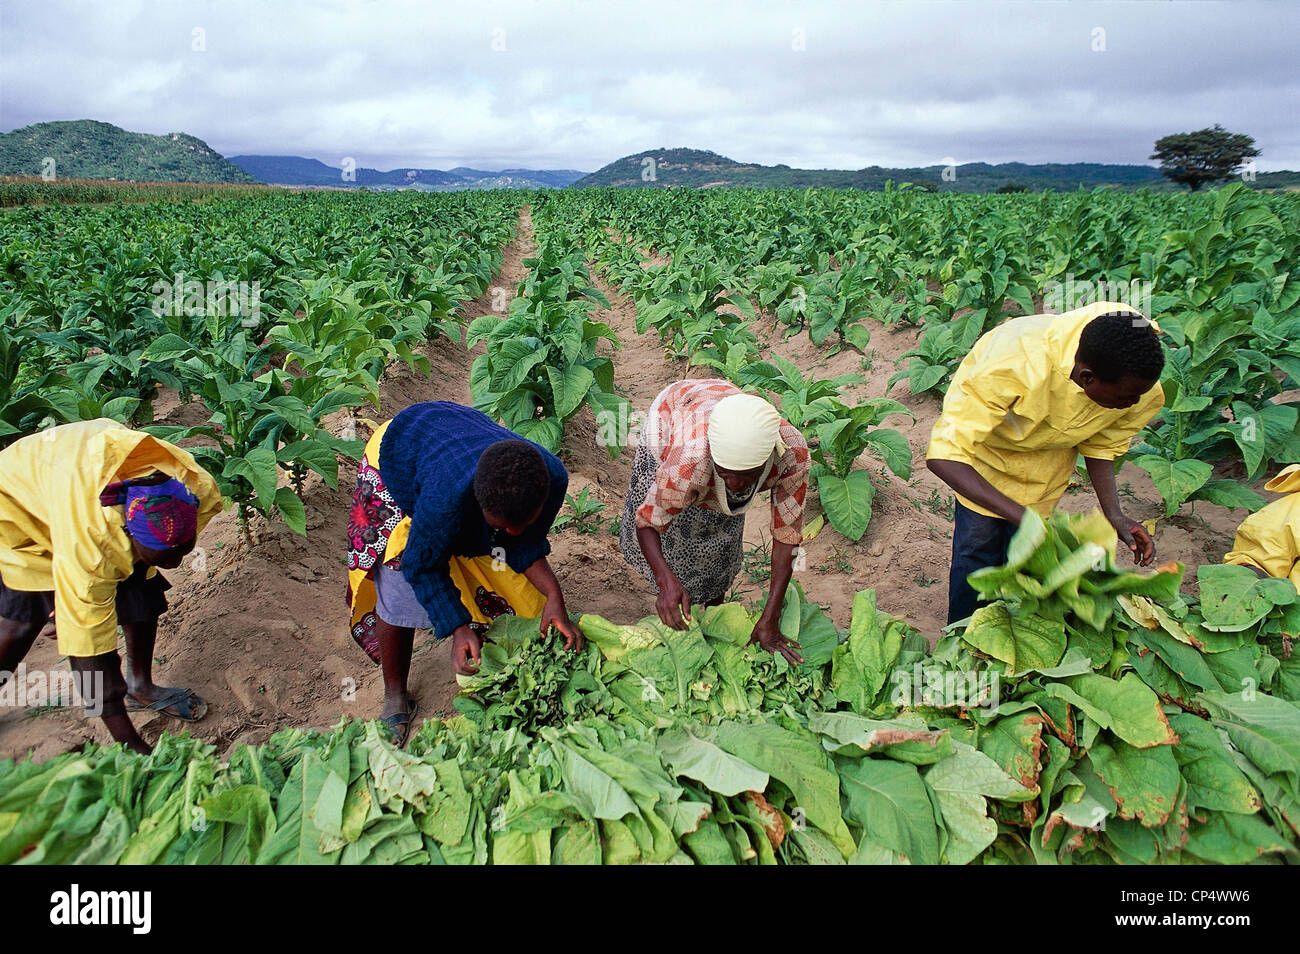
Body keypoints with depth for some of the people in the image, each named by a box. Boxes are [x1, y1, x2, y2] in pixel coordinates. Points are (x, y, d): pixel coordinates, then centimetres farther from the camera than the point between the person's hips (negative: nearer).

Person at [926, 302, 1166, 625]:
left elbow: (1101, 444, -7)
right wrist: (1026, 519, -52)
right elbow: (943, 456, -47)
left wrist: (1114, 515, -22)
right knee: (978, 541, -6)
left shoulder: (1139, 388, -29)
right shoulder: (1015, 364, -47)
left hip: (1051, 451, 4)